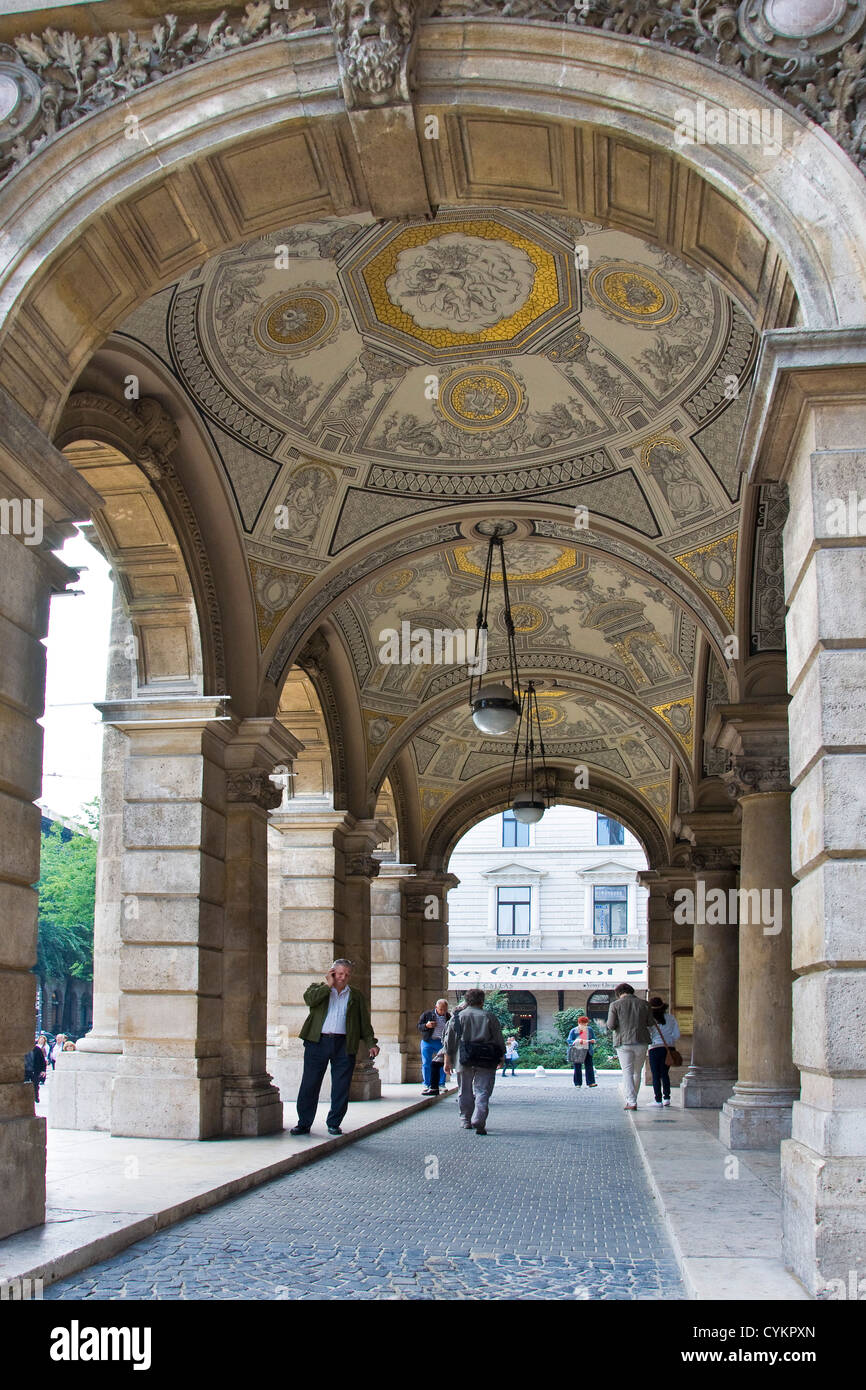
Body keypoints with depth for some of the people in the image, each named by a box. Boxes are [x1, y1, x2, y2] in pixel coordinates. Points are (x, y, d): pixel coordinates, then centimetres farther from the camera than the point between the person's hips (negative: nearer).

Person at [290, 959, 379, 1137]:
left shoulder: (356, 996, 17)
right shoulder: (319, 989, 11)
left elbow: (364, 1021, 15)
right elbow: (309, 999, -12)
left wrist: (370, 1043, 5)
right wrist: (328, 985, -6)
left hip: (344, 1045, 2)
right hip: (318, 1042, -1)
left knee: (341, 1087, 2)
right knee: (309, 1084, -1)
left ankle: (334, 1123, 14)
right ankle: (304, 1124, 8)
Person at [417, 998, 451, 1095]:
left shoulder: (448, 1017, 7)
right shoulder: (427, 1014, 0)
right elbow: (419, 1027, 2)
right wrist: (426, 1026, -18)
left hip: (442, 1043, 1)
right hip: (428, 1042, -1)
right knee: (426, 1064, 0)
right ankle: (427, 1085, 9)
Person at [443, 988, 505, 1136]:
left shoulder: (458, 1017, 7)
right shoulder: (489, 1017, 3)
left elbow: (449, 1040, 7)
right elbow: (499, 1039, 4)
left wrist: (448, 1060, 13)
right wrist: (501, 1057, 15)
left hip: (464, 1059, 2)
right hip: (485, 1062, -2)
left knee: (465, 1091, 15)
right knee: (482, 1091, -3)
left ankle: (466, 1121, 22)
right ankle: (478, 1122, -17)